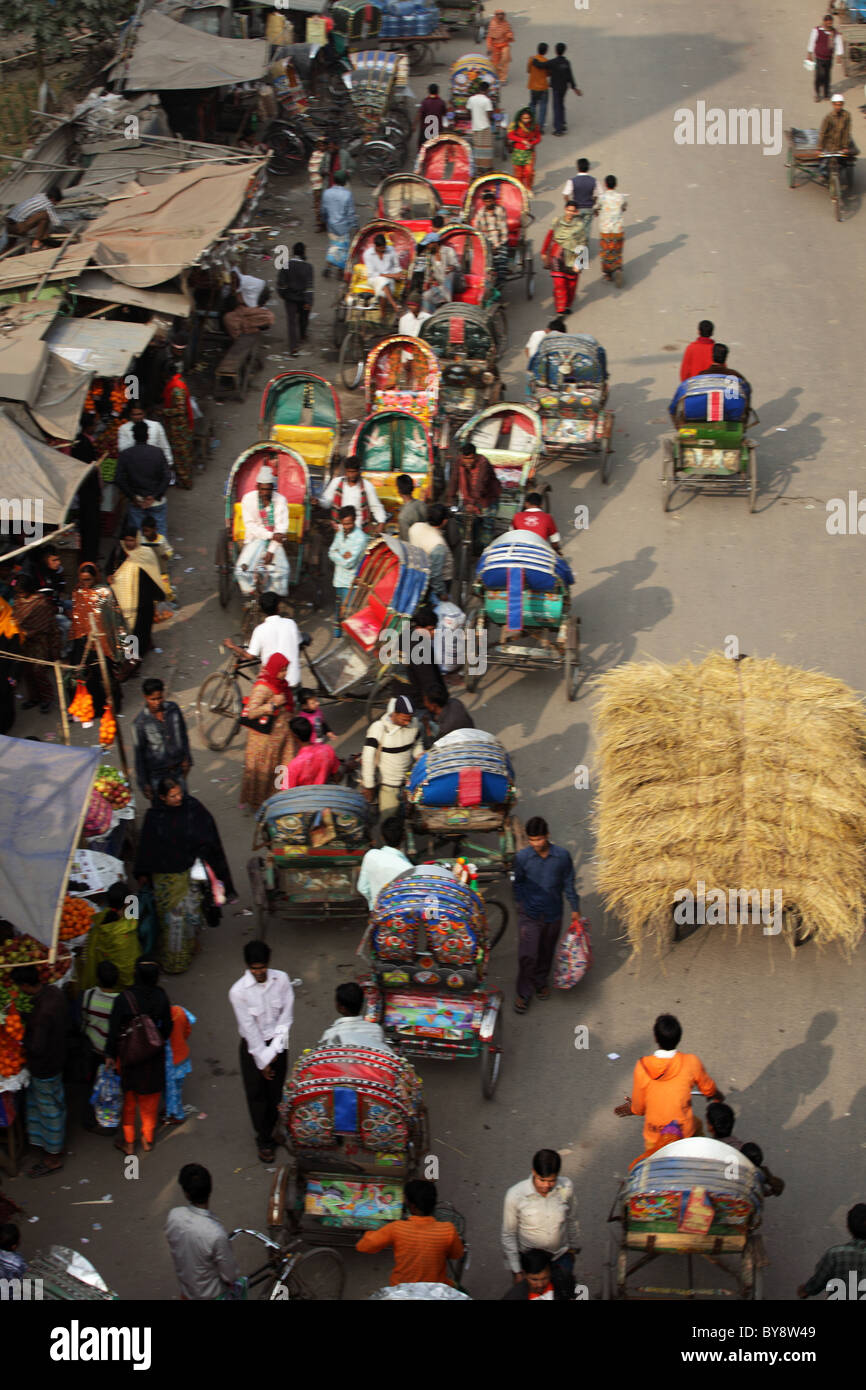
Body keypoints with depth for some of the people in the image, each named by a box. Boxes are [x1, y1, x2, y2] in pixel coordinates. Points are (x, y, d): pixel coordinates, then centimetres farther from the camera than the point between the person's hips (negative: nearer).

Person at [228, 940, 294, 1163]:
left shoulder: (281, 979, -13)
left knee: (275, 1091, 10)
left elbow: (286, 1017, -8)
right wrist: (262, 1060, -13)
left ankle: (269, 1132, 31)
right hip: (252, 1045, -2)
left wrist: (275, 1050, -12)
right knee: (256, 1094, 7)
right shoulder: (238, 991, -22)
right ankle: (263, 1140, 24)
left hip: (277, 1043, 2)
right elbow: (249, 1028, -17)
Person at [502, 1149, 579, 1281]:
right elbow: (508, 1235, -11)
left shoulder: (566, 1187, -17)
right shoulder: (515, 1195, -24)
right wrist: (517, 1271, -7)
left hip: (561, 1257, 2)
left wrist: (573, 1249, 16)